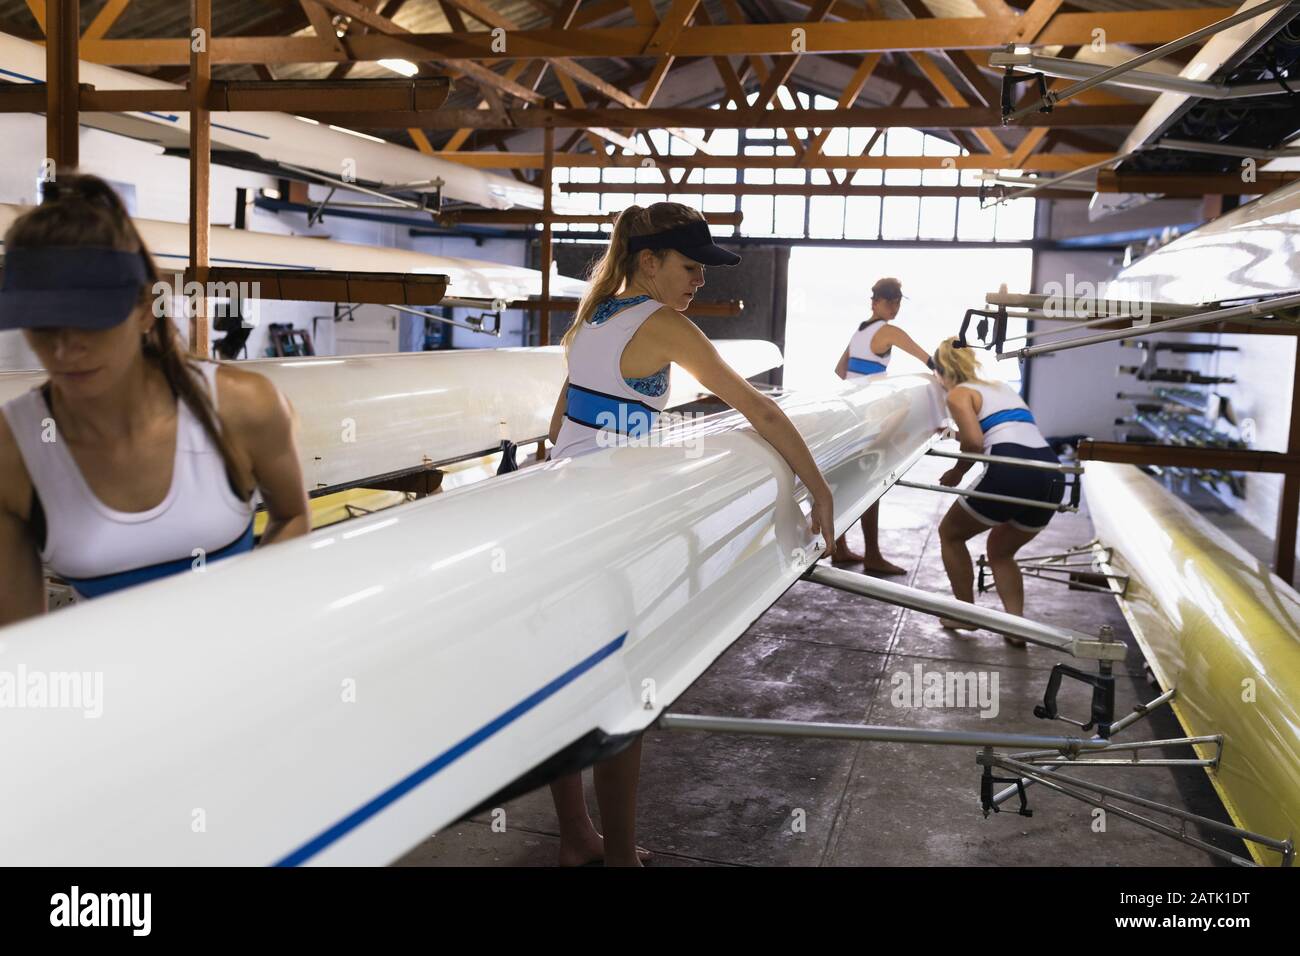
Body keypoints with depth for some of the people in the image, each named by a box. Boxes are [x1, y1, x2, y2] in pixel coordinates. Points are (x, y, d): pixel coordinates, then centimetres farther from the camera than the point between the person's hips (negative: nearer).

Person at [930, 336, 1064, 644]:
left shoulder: (958, 394, 8)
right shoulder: (1002, 387, 29)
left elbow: (974, 442, -8)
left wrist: (956, 473, 10)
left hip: (1010, 472, -7)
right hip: (1052, 476, 7)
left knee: (950, 533, 20)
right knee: (1001, 551, 28)